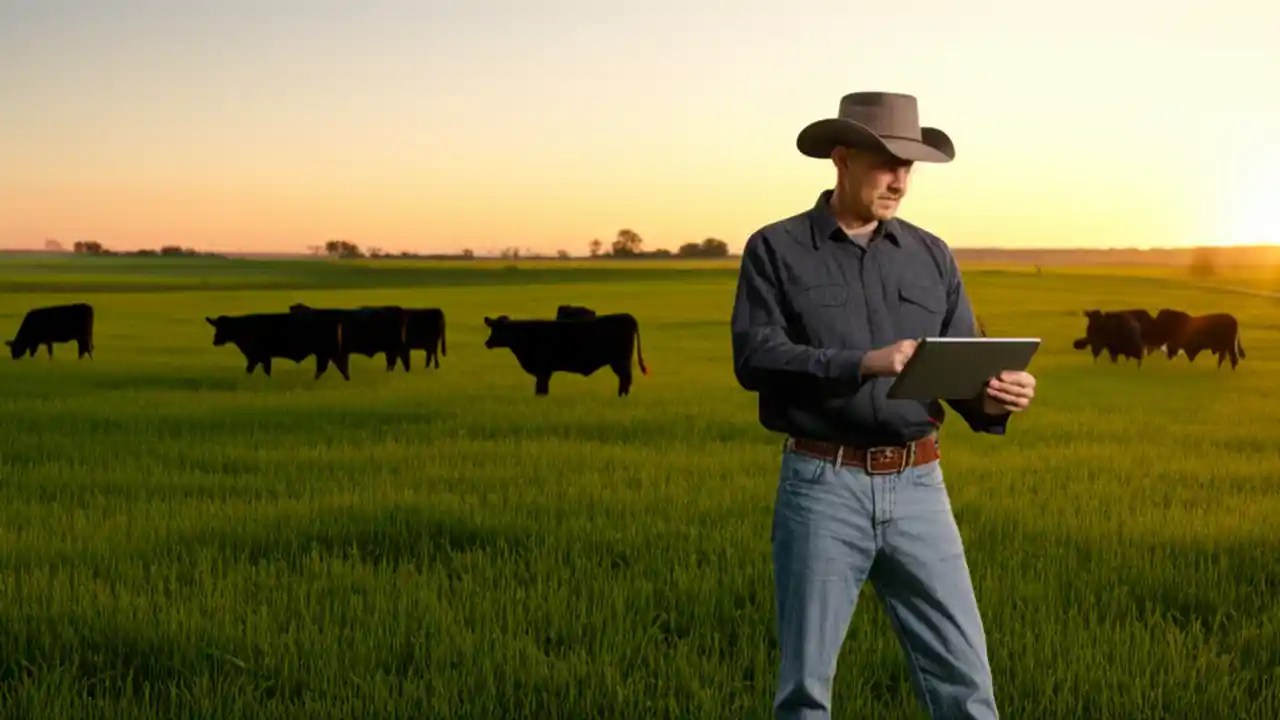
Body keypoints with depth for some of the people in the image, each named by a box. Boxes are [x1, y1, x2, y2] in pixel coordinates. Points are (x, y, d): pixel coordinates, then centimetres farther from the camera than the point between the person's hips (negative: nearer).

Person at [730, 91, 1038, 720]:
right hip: (822, 484, -3)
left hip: (918, 484, 3)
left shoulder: (931, 256, 11)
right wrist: (861, 365, -23)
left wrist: (994, 398, -15)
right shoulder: (776, 249, 0)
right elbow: (754, 357, -11)